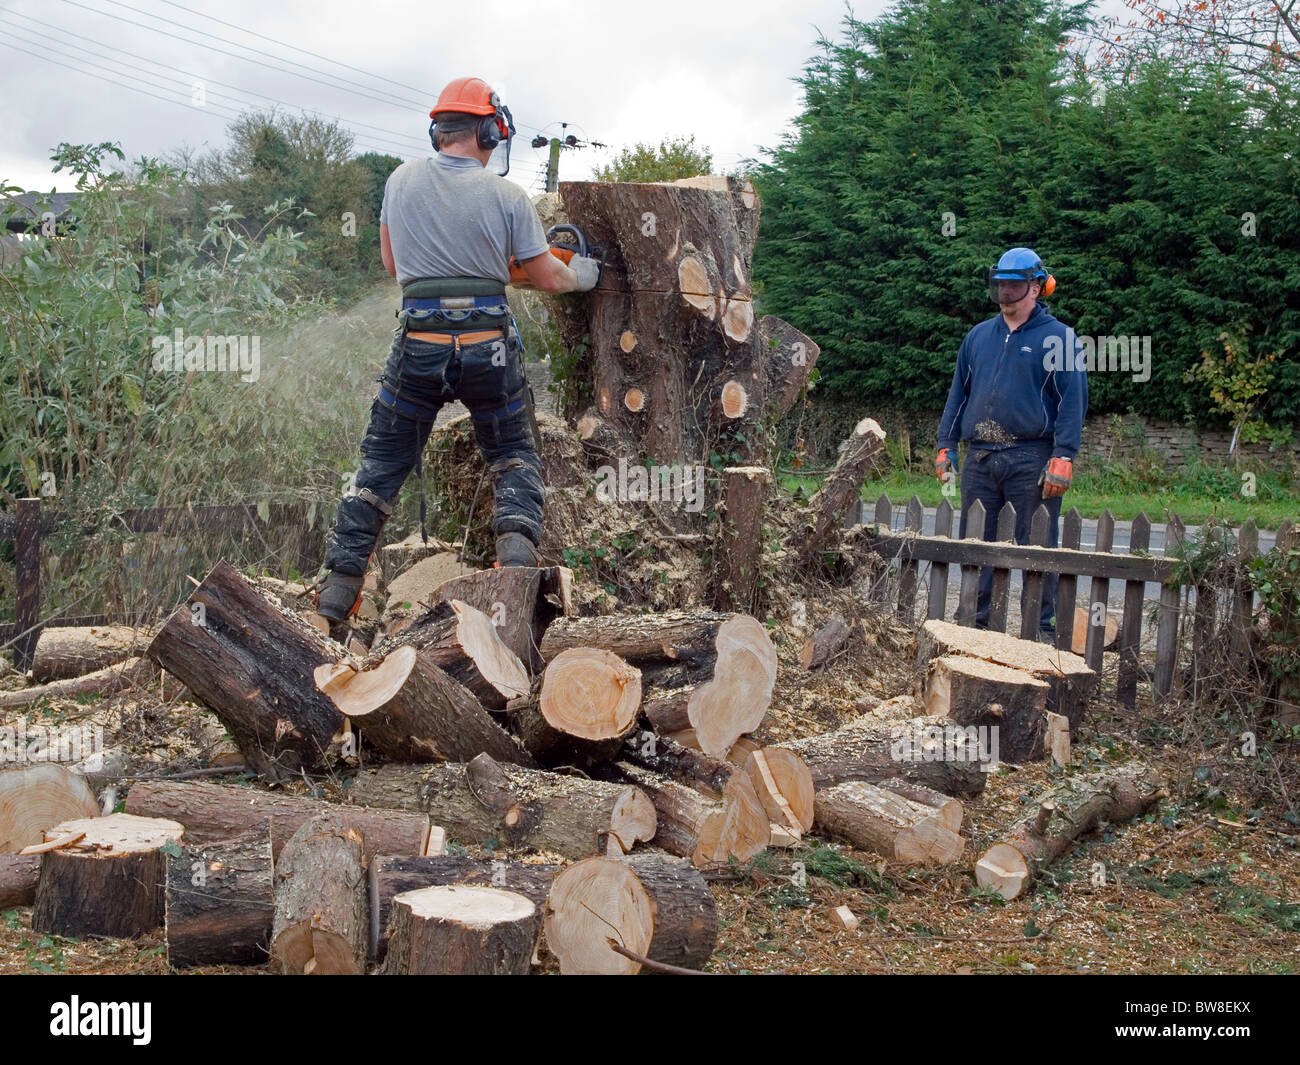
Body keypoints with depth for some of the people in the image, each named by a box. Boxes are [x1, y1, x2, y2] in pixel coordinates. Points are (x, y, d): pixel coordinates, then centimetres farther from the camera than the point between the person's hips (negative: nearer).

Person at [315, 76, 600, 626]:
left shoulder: (402, 180, 4)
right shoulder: (506, 195, -2)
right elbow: (548, 277, 5)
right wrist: (583, 275, 26)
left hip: (418, 344, 1)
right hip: (488, 347, -1)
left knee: (381, 464, 12)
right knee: (514, 455, 20)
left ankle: (338, 589, 8)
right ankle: (517, 545, -3)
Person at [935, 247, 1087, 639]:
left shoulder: (1058, 337, 0)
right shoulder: (978, 336, 16)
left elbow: (1072, 401, -5)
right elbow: (958, 393, 20)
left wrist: (1063, 458, -14)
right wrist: (946, 446, 12)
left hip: (1032, 460, -5)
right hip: (980, 459, 5)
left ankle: (1043, 628, 7)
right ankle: (973, 622, 16)